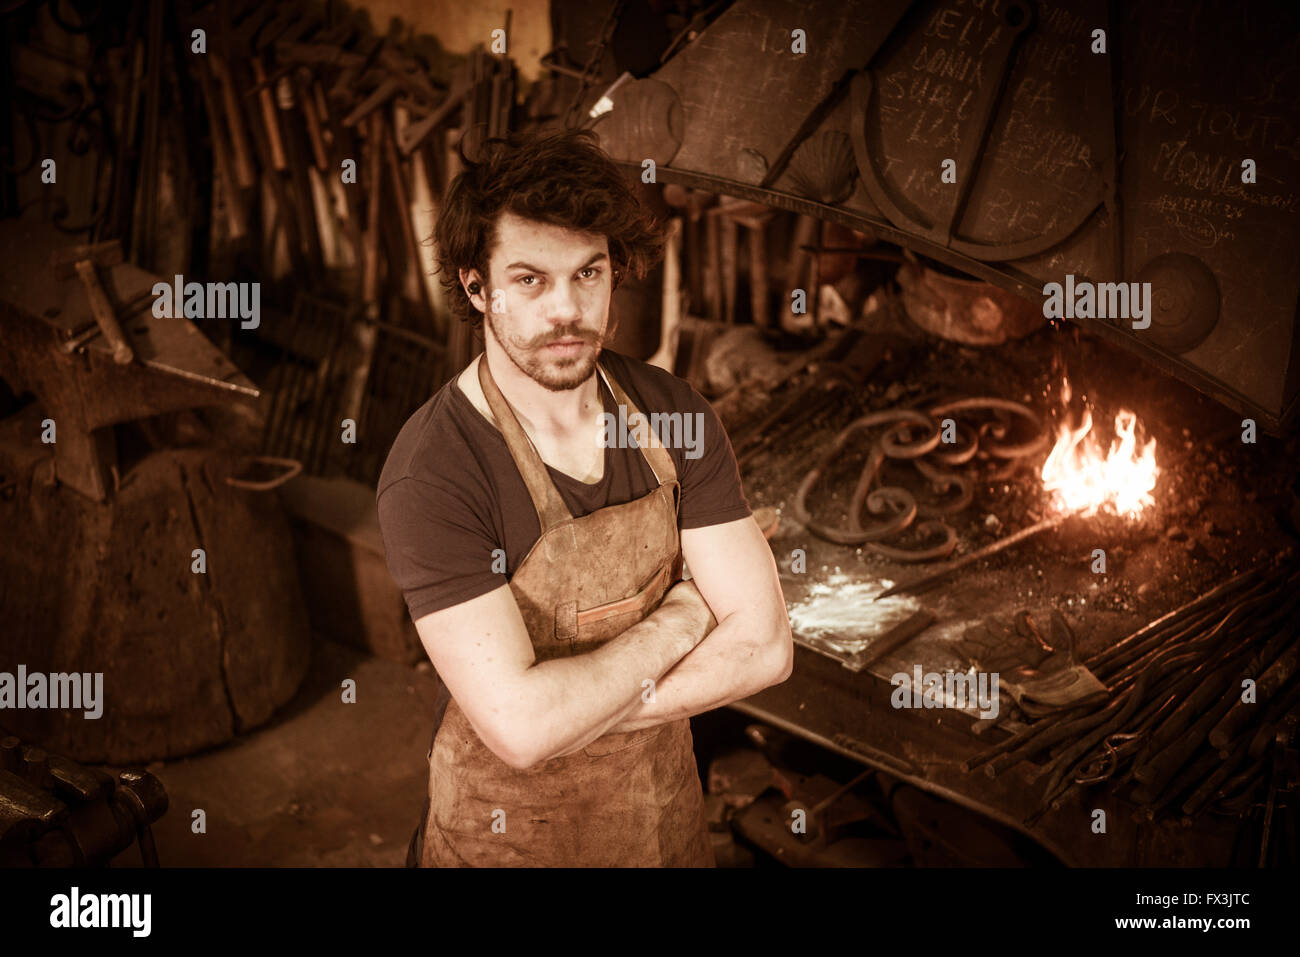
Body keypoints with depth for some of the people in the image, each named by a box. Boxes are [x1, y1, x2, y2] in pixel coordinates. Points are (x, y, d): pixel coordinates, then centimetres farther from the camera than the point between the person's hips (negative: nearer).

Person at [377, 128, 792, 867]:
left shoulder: (674, 416, -11)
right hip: (510, 828, -4)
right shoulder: (429, 475, -26)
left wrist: (570, 711, -21)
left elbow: (764, 645, -14)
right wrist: (675, 622, -19)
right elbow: (520, 726, -31)